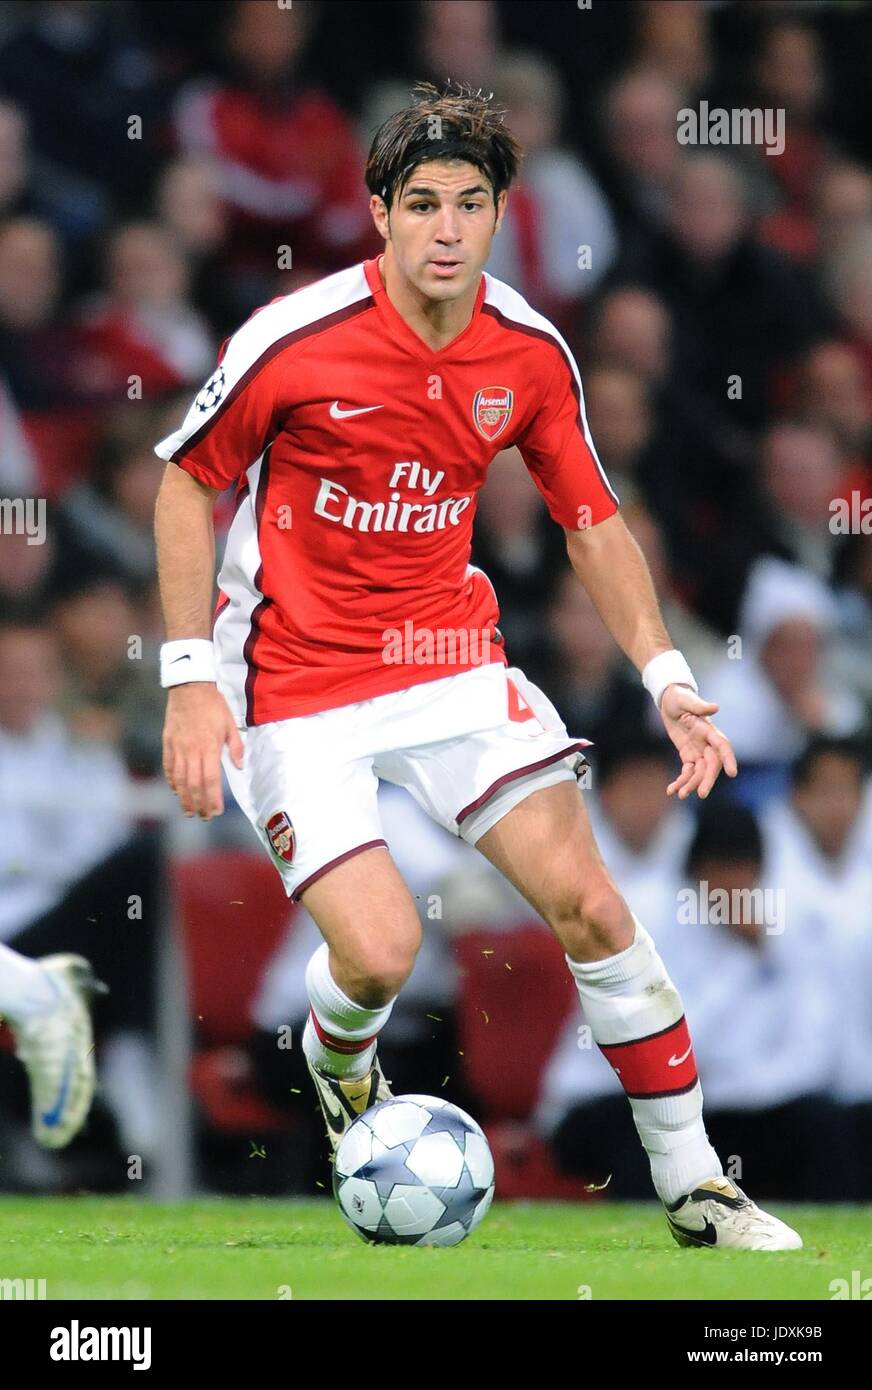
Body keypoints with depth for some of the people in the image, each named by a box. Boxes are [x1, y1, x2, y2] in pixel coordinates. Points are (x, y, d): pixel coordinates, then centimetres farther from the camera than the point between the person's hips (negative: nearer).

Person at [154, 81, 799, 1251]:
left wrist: (666, 679, -3)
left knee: (587, 900, -8)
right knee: (382, 950, -17)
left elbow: (594, 524, 8)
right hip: (296, 689, -3)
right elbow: (190, 483, -5)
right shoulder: (294, 342, -18)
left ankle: (694, 1187, 4)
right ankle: (338, 1061, 23)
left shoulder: (530, 354, -5)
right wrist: (190, 680, -10)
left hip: (448, 656, 4)